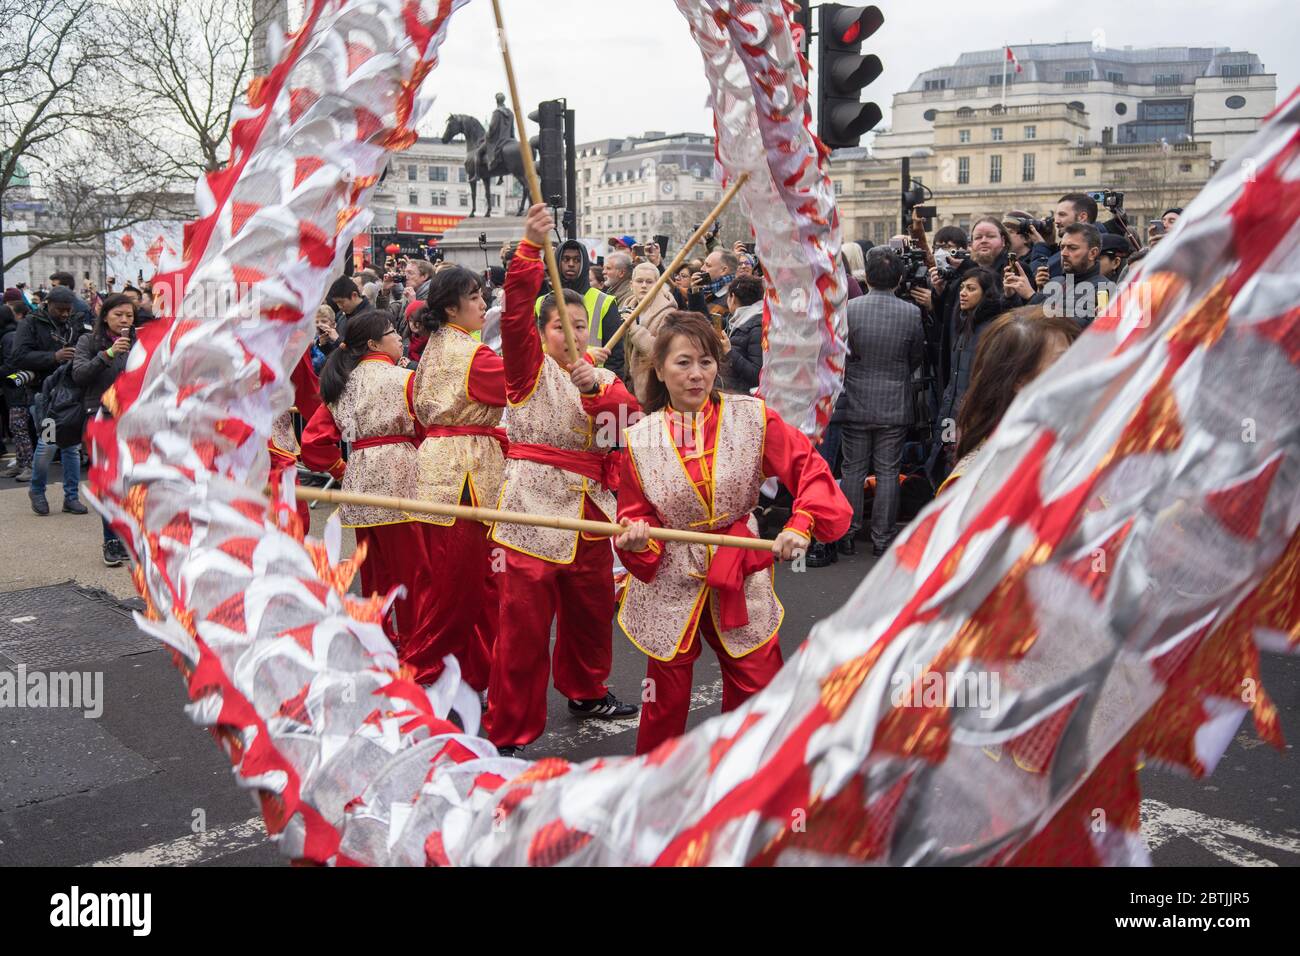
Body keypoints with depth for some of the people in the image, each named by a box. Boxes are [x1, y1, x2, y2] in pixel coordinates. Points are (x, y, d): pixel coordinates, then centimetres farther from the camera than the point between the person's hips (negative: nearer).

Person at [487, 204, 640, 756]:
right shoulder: (530, 365, 1)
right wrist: (531, 246, -27)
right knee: (525, 620, -7)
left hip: (589, 504, 6)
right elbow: (516, 310, -16)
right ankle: (509, 732, 3)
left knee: (592, 608, 18)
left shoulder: (602, 376, 16)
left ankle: (585, 692, 41)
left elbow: (631, 414, -3)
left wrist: (596, 387, -20)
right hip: (535, 500, -6)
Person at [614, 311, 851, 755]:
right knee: (666, 696, 9)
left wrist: (801, 524, -26)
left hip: (741, 577, 1)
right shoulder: (640, 439, -6)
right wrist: (638, 538, -23)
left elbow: (810, 467, -10)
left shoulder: (751, 418, -8)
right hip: (671, 582, 0)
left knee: (758, 685, 7)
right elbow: (637, 515, -1)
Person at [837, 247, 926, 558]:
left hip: (856, 403, 0)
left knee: (853, 469, 10)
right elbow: (917, 357, 4)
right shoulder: (912, 313, -9)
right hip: (895, 404, 0)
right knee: (887, 473, 6)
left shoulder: (848, 309, -11)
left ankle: (847, 536, 16)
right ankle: (882, 539, 10)